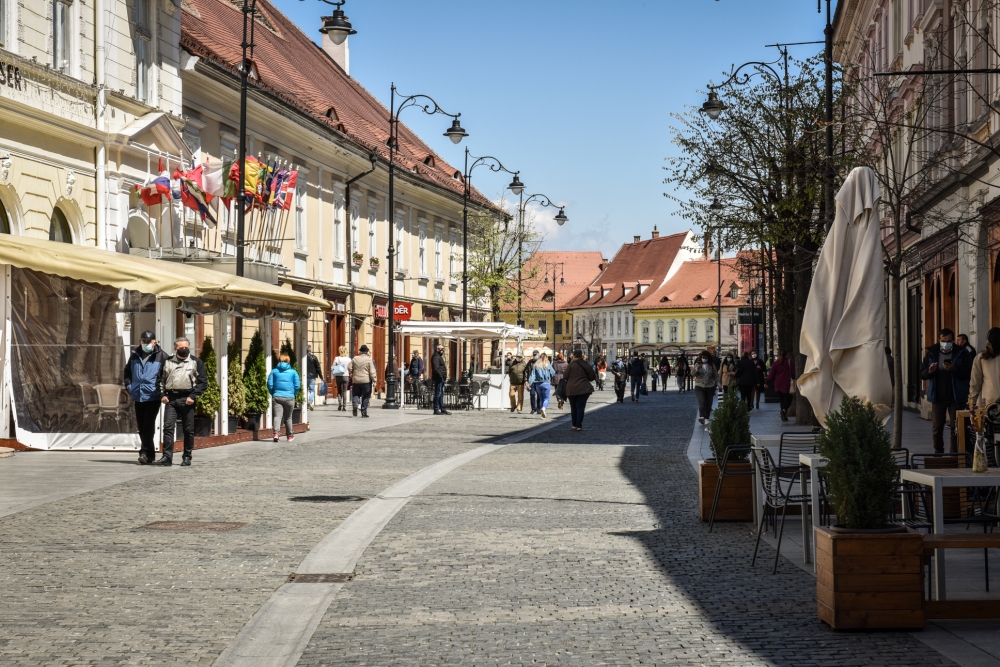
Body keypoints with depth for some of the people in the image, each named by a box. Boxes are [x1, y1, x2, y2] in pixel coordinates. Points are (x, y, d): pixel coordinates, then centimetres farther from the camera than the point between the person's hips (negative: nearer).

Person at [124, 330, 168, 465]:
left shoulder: (161, 356, -3)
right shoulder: (135, 355, 11)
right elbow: (127, 371, 26)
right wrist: (129, 385, 14)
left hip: (153, 397, -5)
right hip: (138, 396, 6)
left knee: (148, 425, -13)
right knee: (141, 427, 9)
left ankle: (145, 453, -14)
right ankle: (150, 454, 19)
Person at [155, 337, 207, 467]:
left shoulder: (196, 362, 6)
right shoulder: (167, 362, 14)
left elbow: (203, 382, 2)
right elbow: (160, 379, 18)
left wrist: (193, 396, -9)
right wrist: (162, 395, 2)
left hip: (187, 399, -2)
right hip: (170, 399, 2)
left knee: (188, 430, 3)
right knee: (168, 427, -8)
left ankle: (187, 457, 12)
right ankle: (167, 457, -10)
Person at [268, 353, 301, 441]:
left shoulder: (274, 371, 6)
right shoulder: (293, 372, 5)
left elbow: (270, 384, 1)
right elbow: (297, 385, 2)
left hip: (277, 397, 0)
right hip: (289, 397, 0)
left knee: (277, 416, -7)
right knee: (288, 417, 14)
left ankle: (276, 432, -30)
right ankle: (289, 436, 25)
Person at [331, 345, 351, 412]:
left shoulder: (336, 358, -5)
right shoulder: (349, 359, -4)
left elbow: (332, 368, -4)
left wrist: (333, 377, 2)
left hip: (338, 376, 0)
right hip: (345, 376, 0)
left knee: (339, 391, 16)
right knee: (344, 392, 4)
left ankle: (340, 403, 0)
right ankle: (344, 407, 0)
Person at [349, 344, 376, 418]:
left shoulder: (355, 358, 4)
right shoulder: (369, 360, -5)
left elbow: (349, 368, 6)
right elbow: (372, 371, -10)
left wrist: (352, 373, 25)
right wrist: (374, 381, -5)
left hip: (356, 380, 3)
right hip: (366, 381, -2)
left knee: (356, 394, 14)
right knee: (366, 397, 7)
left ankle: (355, 404, -16)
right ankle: (364, 412, 6)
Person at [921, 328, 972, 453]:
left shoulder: (961, 354, -1)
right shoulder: (931, 353, 6)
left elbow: (968, 373, -9)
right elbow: (922, 374, 5)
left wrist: (954, 369, -24)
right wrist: (930, 371, -16)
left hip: (955, 397, -2)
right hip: (937, 397, 2)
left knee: (956, 428, -1)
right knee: (936, 428, 6)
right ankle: (938, 454, 17)